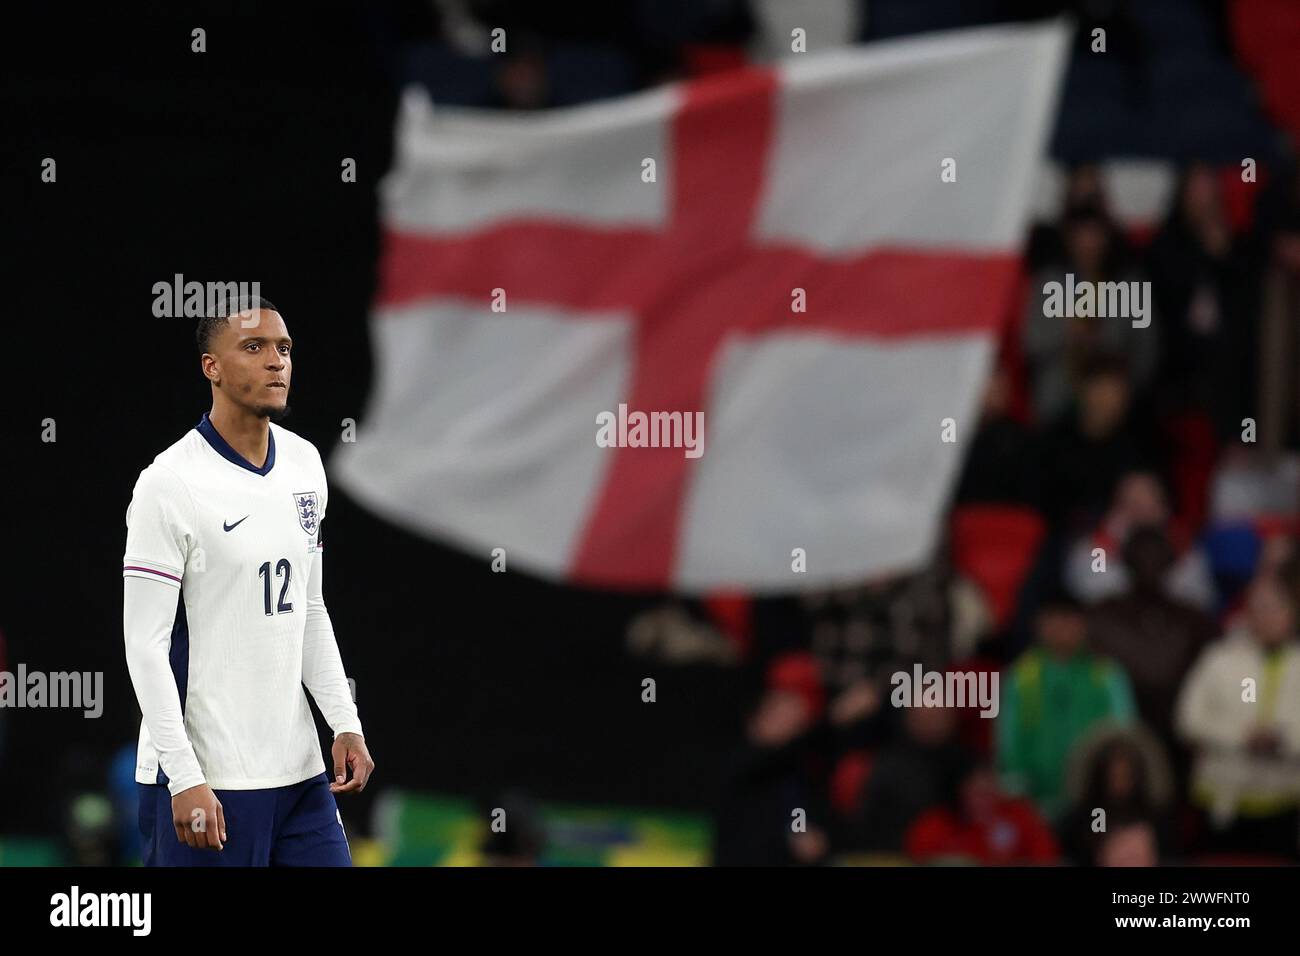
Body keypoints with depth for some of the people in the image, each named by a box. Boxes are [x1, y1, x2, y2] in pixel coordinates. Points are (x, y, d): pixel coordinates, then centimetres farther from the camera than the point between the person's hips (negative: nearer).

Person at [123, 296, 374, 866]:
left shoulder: (305, 464, 10)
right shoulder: (171, 484, -12)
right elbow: (145, 646, -14)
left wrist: (345, 724, 10)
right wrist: (185, 780, -19)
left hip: (299, 773, 7)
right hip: (207, 781, -7)